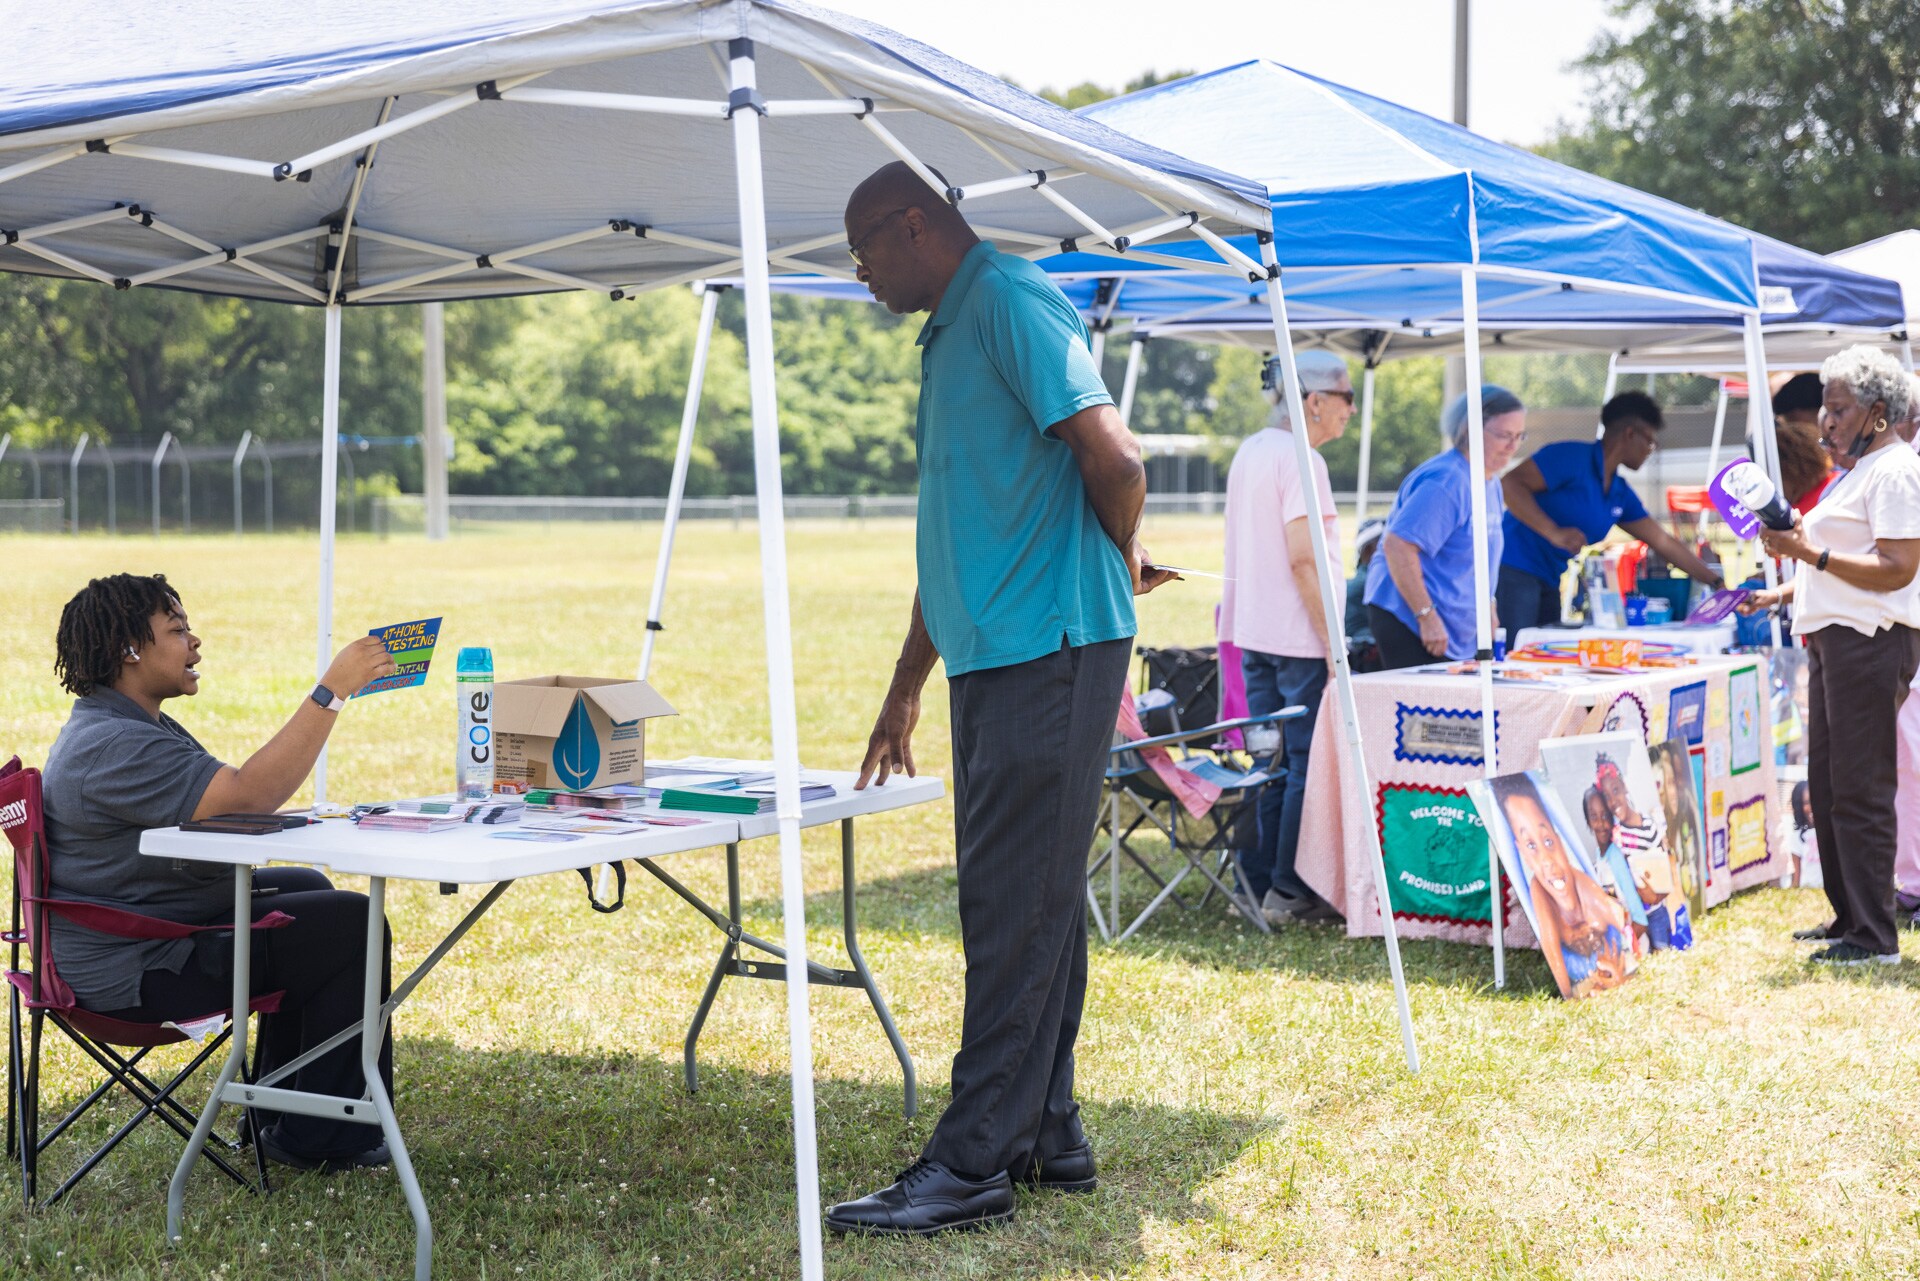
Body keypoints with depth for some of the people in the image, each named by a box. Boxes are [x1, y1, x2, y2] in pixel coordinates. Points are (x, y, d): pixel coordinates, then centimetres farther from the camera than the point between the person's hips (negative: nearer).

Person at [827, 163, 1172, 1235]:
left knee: (1016, 906, -6)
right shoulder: (952, 332, 21)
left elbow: (1114, 459, -20)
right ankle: (1047, 1133, 20)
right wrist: (905, 693, 26)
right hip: (994, 655, 10)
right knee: (1027, 902, 12)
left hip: (1048, 651, -10)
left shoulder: (1008, 300, -10)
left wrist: (1121, 564, 0)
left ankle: (977, 1163, -2)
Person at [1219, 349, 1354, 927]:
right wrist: (1332, 643, -17)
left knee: (1272, 761, 13)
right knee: (1309, 764, -2)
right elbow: (1303, 559, -20)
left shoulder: (1249, 451, 14)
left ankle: (1257, 883, 15)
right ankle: (1290, 891, 1)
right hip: (1298, 639, -9)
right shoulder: (1300, 460, -14)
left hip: (1254, 634, 9)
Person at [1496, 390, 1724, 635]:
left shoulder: (1621, 494, 16)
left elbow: (1663, 542, 22)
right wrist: (1554, 533, -28)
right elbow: (1510, 484, -20)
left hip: (1548, 583, 10)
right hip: (1514, 569, -10)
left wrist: (1718, 583, 20)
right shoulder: (1573, 457, -10)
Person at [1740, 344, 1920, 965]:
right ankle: (1848, 918, 24)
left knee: (1859, 790, -8)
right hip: (1835, 637, 11)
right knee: (1827, 785, 14)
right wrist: (1787, 593, 21)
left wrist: (1810, 553, -23)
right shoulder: (1858, 470, 20)